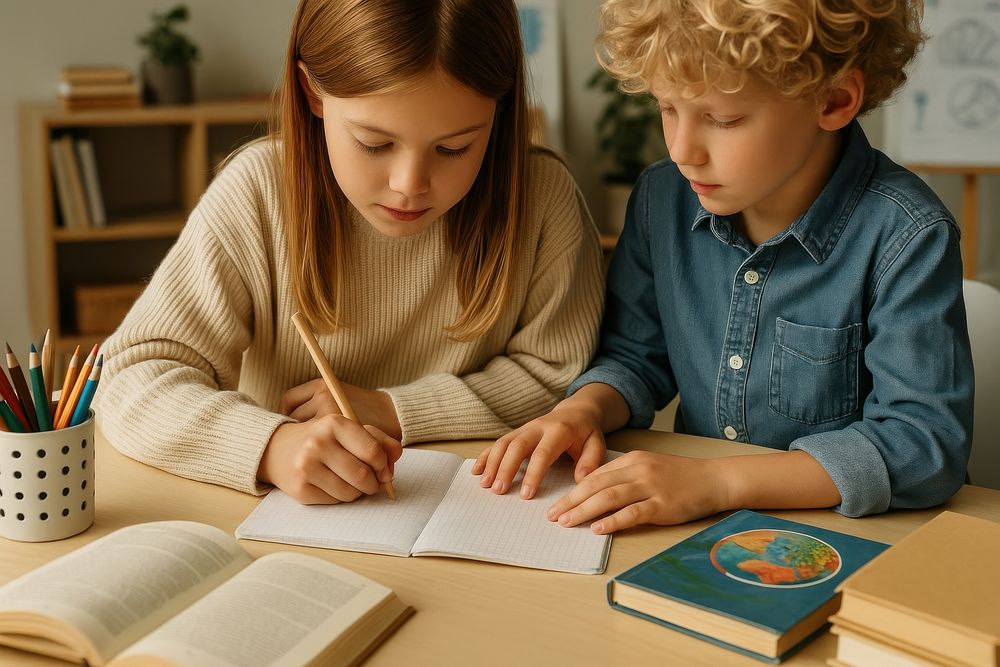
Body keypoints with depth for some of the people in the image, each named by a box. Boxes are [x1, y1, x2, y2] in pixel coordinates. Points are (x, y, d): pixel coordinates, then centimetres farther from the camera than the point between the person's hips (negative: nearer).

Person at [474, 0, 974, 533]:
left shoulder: (906, 236, -17)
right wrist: (582, 410, -11)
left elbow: (926, 440, -22)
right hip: (696, 532, 4)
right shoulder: (662, 199, -1)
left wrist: (719, 480, -29)